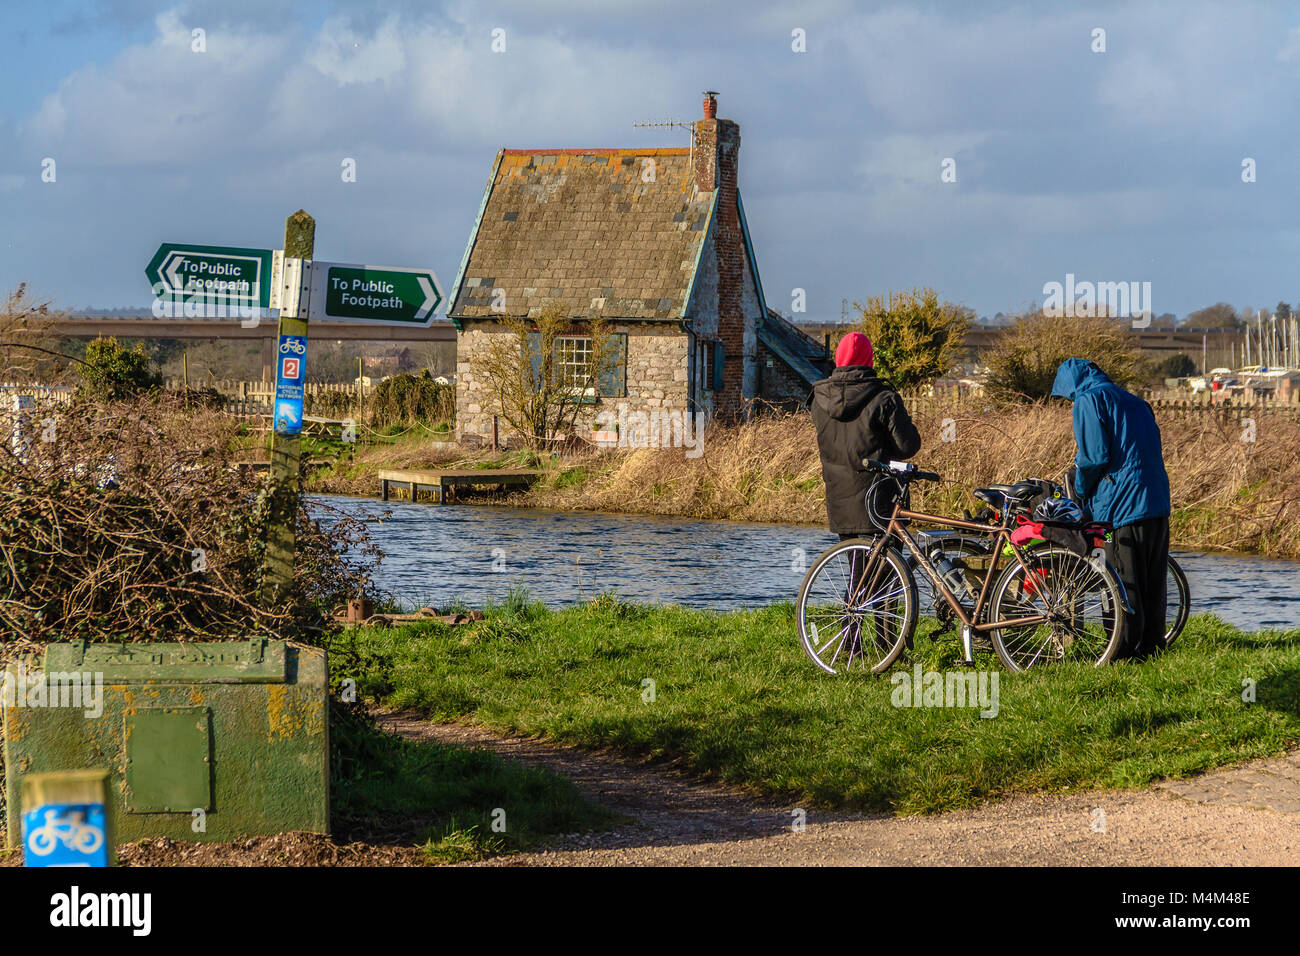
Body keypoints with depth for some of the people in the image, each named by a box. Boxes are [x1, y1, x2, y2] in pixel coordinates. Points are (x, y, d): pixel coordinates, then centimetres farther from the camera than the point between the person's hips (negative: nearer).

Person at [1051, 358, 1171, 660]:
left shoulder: (1089, 400, -2)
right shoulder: (1134, 401, 23)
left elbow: (1095, 455, -12)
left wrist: (1081, 492, 5)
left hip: (1121, 504, -8)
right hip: (1158, 502, 8)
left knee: (1123, 583, -4)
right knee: (1153, 583, 13)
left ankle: (1125, 655, -4)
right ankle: (1152, 648, 18)